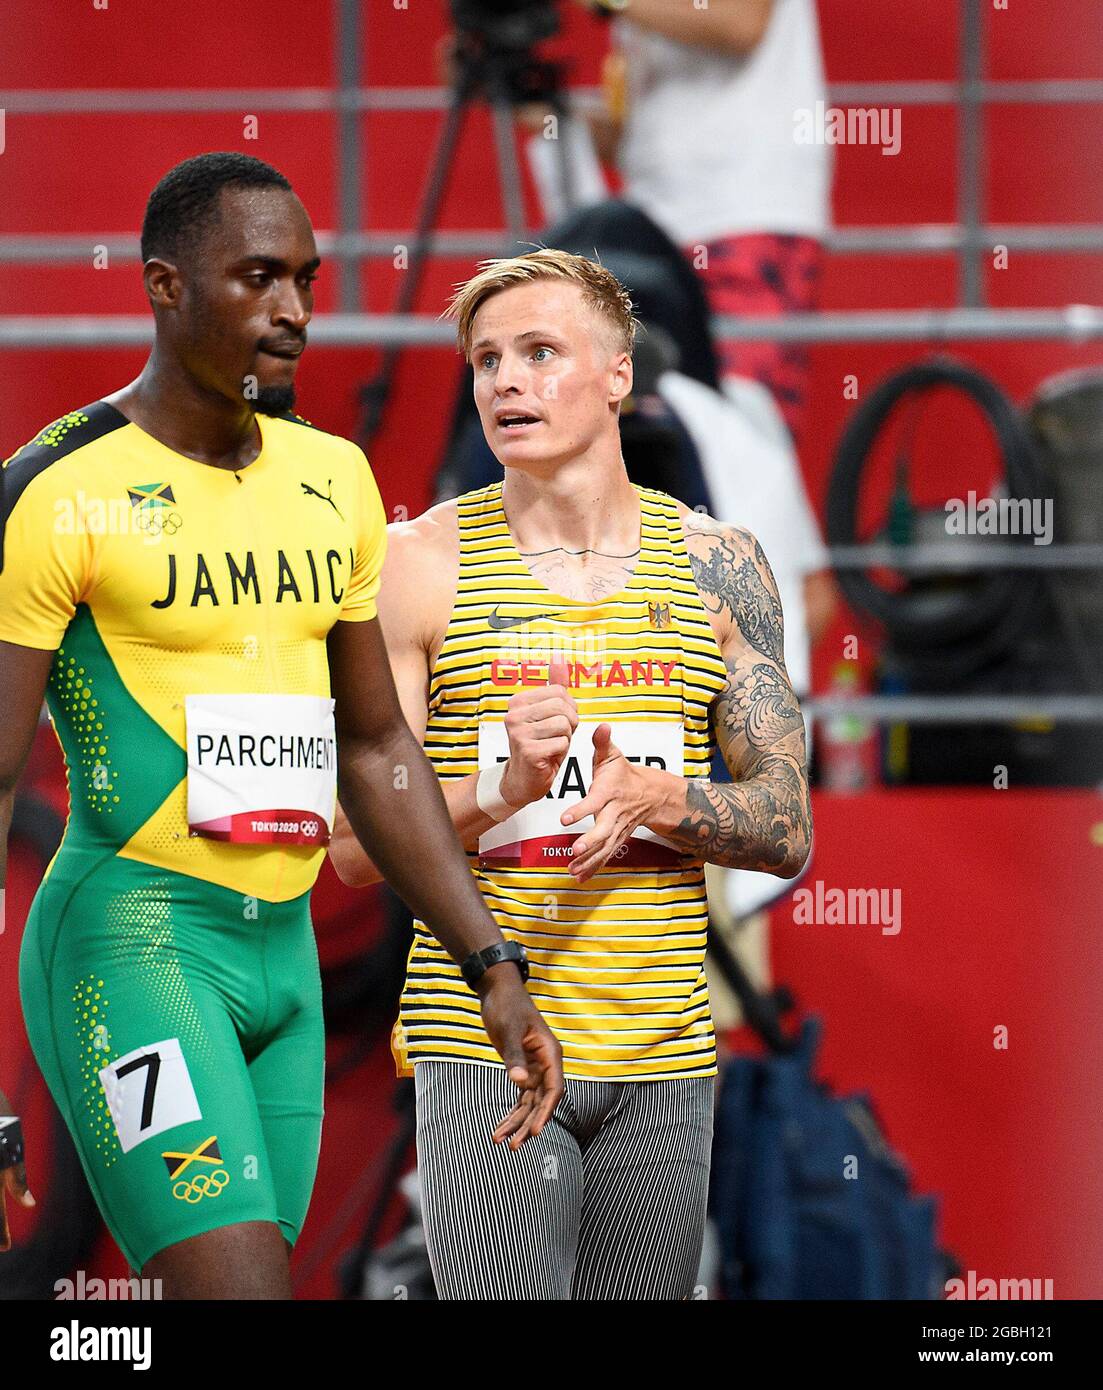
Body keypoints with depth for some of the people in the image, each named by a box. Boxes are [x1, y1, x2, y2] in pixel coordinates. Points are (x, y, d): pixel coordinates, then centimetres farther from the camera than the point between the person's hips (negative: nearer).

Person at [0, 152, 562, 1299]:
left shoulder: (332, 481, 12)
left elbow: (375, 750, 21)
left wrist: (491, 968, 14)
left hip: (284, 946, 7)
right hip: (130, 940, -7)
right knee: (241, 1293, -20)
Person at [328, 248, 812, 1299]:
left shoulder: (714, 566, 7)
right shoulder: (424, 563, 1)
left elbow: (787, 835, 8)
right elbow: (356, 847, -1)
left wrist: (652, 797, -12)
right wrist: (500, 789, -19)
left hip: (663, 1054, 3)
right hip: (483, 1046, -3)